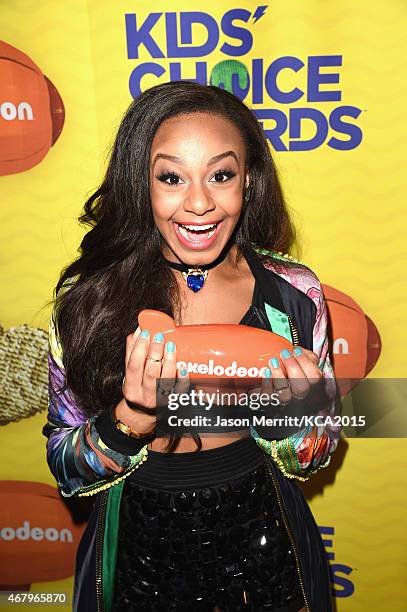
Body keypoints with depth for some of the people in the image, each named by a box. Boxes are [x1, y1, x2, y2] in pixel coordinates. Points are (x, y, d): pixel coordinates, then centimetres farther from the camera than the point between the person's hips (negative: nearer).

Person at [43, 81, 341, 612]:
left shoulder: (294, 293, -15)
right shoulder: (86, 298, -17)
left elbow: (315, 458, -3)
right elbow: (65, 471, -9)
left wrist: (288, 414, -25)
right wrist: (130, 421, -28)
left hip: (260, 547, 1)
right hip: (139, 551, 0)